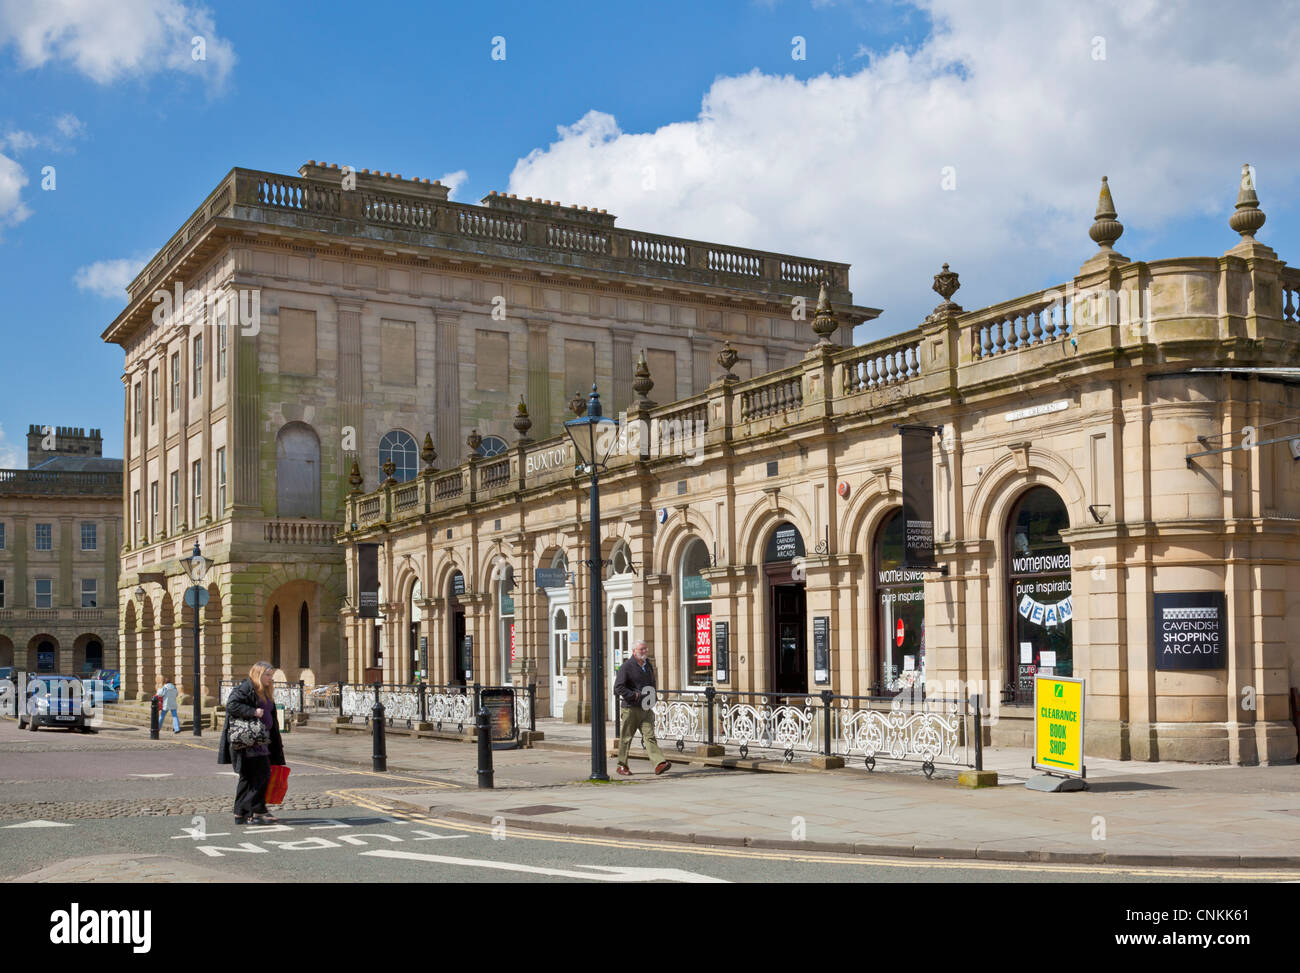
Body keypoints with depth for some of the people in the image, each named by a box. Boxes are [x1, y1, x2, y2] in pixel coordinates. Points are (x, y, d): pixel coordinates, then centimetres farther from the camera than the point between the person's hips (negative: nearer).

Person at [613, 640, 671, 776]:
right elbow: (618, 687, -13)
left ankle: (659, 764, -17)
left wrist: (651, 700, 14)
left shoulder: (648, 666, 15)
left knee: (650, 736, -6)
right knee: (626, 738, 4)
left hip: (646, 709, 5)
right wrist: (635, 696, -19)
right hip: (631, 708, -5)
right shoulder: (626, 667, -7)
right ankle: (622, 766, 16)